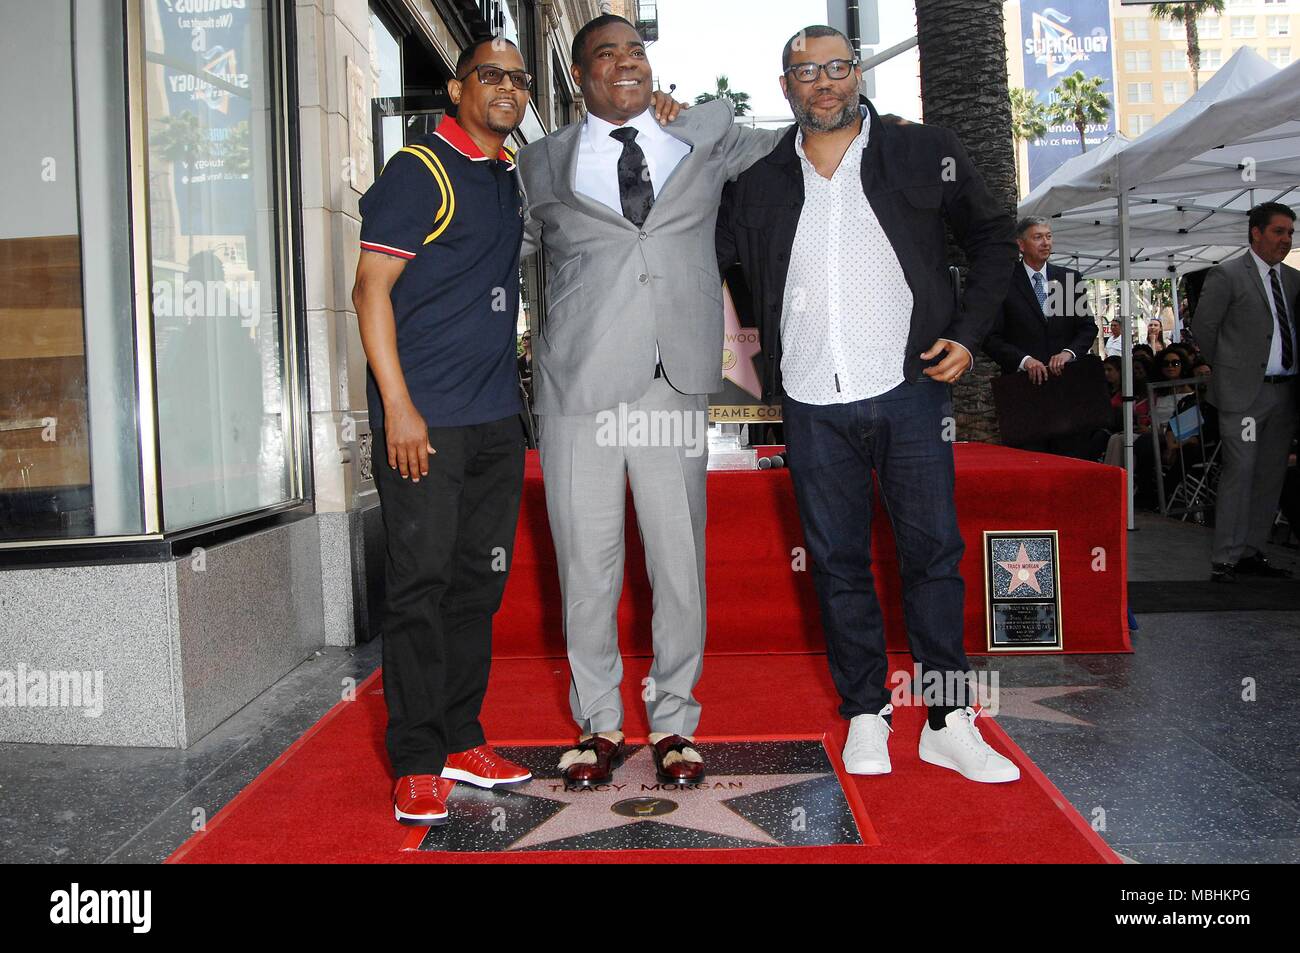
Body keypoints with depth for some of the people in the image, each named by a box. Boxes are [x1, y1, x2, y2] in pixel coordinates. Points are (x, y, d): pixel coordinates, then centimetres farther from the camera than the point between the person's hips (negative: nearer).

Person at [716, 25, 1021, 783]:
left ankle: (949, 721, 10)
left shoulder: (925, 154, 5)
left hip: (909, 388, -1)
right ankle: (865, 714, 19)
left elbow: (994, 238, 11)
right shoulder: (761, 185, 9)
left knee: (934, 552, 0)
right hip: (812, 405, 2)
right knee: (838, 562, 7)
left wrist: (968, 333, 0)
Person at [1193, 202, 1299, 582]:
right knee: (1239, 472, -8)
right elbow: (1204, 328, -2)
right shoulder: (1227, 275, -4)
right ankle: (1224, 560, -3)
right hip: (1244, 392, -6)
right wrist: (1229, 370, 4)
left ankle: (1251, 553, 16)